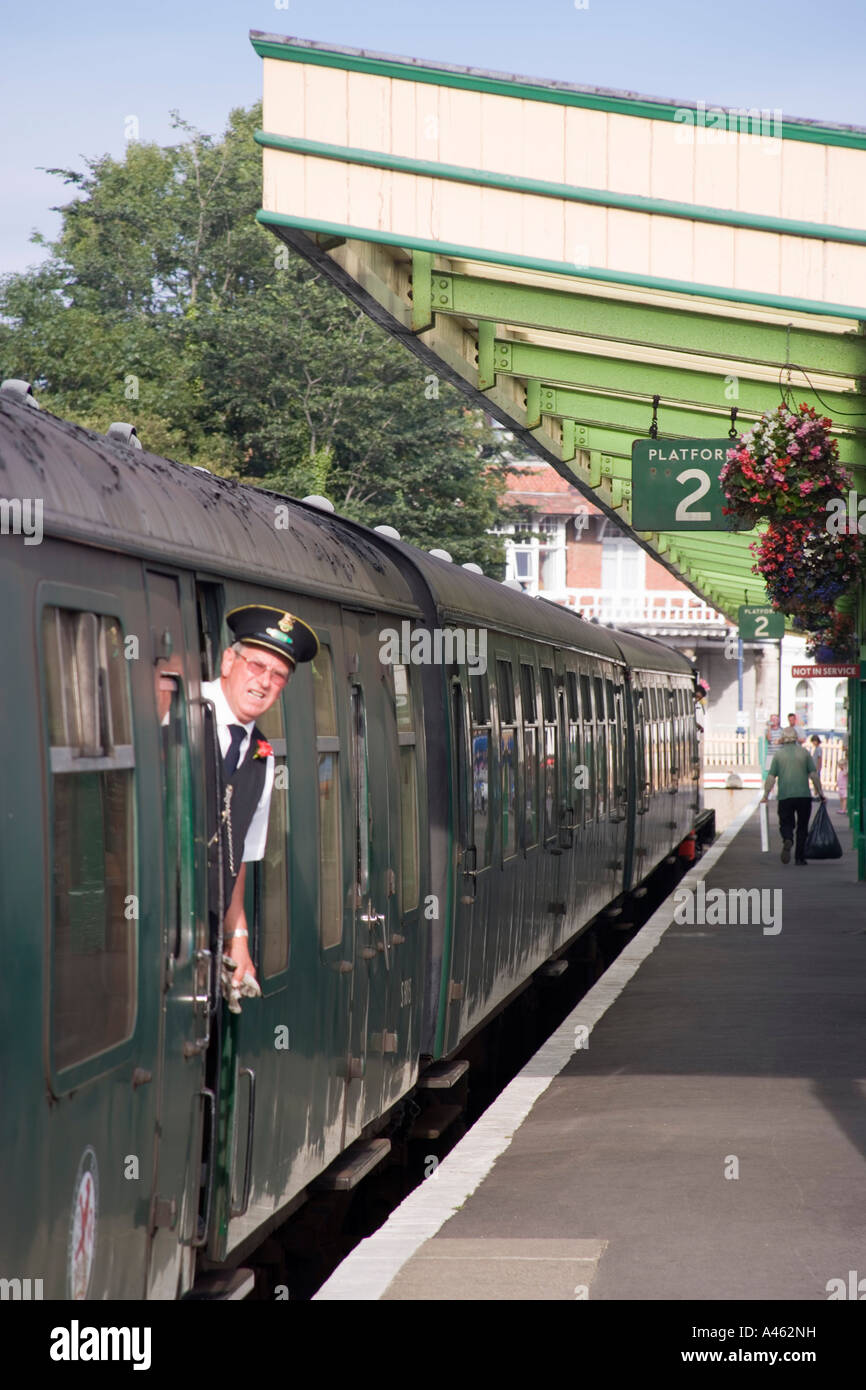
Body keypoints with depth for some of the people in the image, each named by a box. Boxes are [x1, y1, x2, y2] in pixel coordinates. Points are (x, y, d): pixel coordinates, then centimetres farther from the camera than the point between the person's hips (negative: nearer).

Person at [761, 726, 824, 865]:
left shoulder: (778, 753, 4)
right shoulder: (804, 752, 5)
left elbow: (771, 777, 0)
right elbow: (813, 775, 1)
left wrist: (765, 795, 7)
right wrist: (820, 793, 9)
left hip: (785, 796, 0)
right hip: (804, 795, 0)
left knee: (786, 823, 7)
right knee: (802, 827, 11)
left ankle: (787, 840, -25)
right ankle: (800, 857, 9)